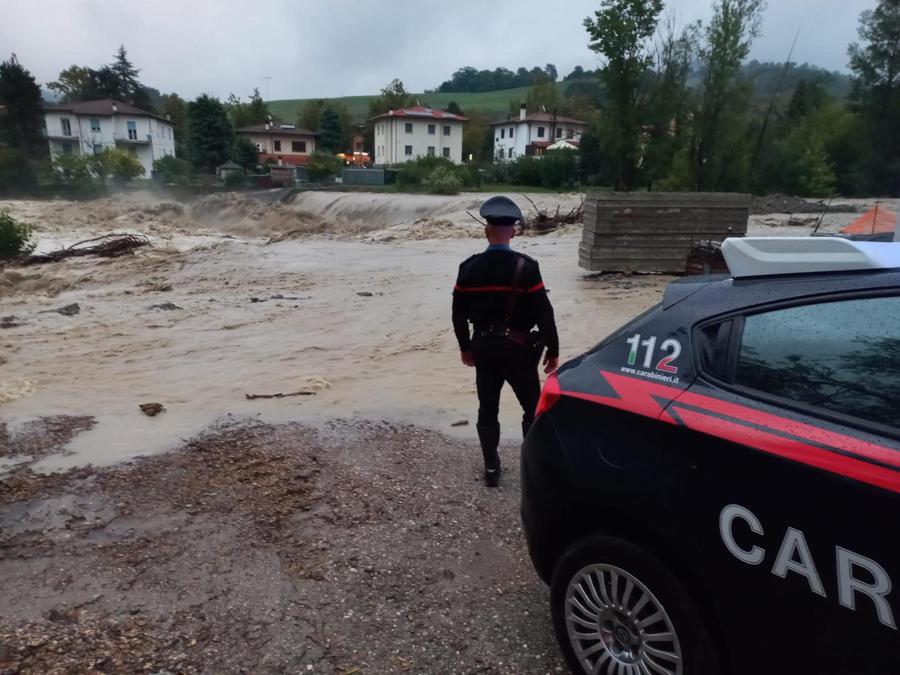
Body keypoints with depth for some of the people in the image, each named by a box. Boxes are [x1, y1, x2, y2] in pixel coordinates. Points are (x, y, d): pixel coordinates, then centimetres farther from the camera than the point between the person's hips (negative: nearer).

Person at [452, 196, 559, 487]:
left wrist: (465, 347, 16)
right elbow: (543, 312, -13)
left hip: (484, 348, 3)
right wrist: (553, 350, -2)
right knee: (534, 409, 12)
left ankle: (491, 468, 22)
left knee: (487, 410, 14)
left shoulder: (469, 267, -3)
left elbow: (459, 314, 3)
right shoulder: (526, 266, -14)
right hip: (518, 348, -3)